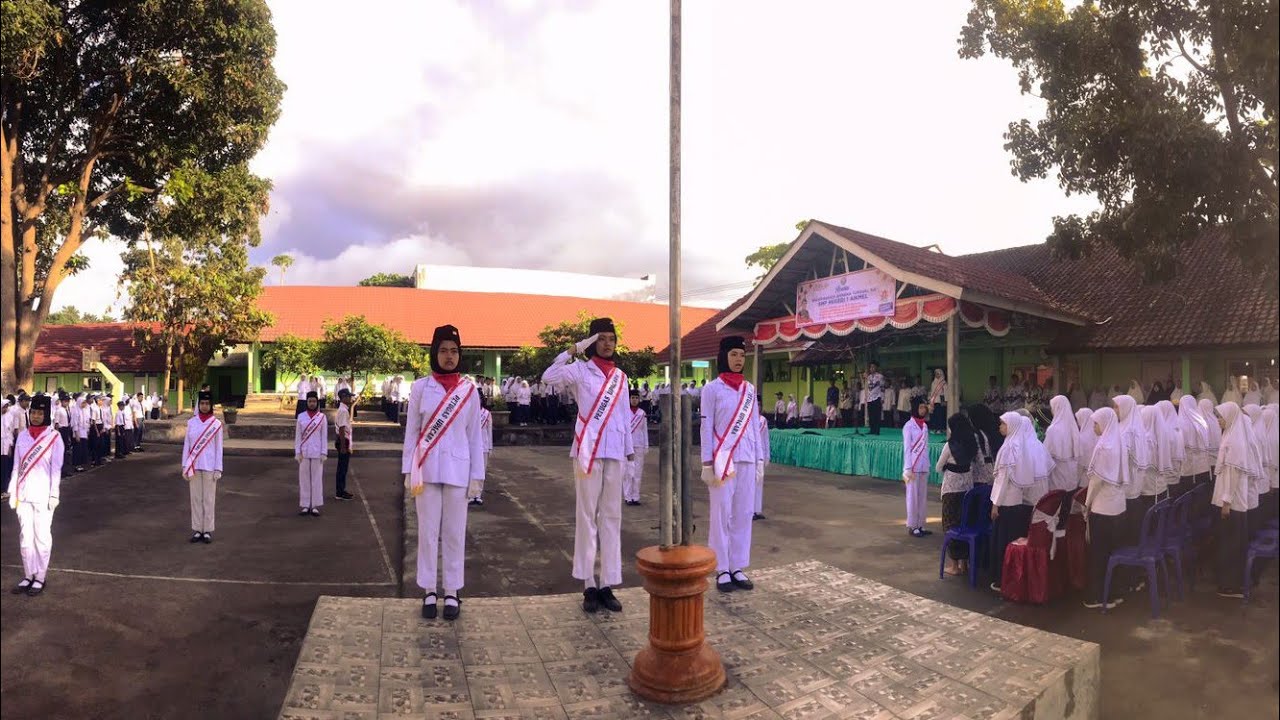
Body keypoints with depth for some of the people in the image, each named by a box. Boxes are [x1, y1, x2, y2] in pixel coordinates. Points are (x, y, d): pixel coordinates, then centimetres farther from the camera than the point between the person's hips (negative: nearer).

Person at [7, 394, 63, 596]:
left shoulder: (54, 437, -7)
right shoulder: (22, 435, 4)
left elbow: (56, 468, -7)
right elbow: (16, 466, 9)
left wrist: (54, 495, -9)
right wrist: (12, 492, 6)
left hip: (43, 495, -4)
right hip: (23, 494, 4)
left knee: (42, 537, 3)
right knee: (25, 537, 10)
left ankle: (40, 578, 12)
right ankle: (28, 576, 20)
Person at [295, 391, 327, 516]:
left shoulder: (322, 417, 0)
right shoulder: (301, 416, 2)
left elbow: (324, 436, 0)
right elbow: (297, 436, 3)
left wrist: (324, 453, -5)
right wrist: (297, 452, -4)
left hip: (317, 453, -1)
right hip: (304, 453, 1)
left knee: (317, 478, 2)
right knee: (304, 478, 4)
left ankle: (315, 506, 8)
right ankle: (305, 505, 11)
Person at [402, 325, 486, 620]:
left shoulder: (469, 390, 3)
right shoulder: (420, 387, 2)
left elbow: (475, 435, 5)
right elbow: (411, 431, 4)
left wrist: (477, 475, 1)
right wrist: (408, 471, -1)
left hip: (457, 469, 0)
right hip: (427, 469, 0)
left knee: (455, 532, 5)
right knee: (428, 531, 5)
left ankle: (452, 592, 15)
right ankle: (429, 592, 16)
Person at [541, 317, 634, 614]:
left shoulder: (621, 376, 14)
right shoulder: (580, 370, 0)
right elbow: (549, 377, -17)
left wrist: (629, 447, 16)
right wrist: (571, 350, -15)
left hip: (614, 451, 5)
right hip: (588, 449, -4)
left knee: (612, 516, 6)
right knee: (587, 515, 0)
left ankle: (607, 584, 13)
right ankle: (589, 585, 7)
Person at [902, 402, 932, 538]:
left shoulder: (925, 425, 12)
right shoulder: (909, 426, -8)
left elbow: (926, 447, 14)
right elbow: (906, 448, -10)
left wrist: (928, 466, 10)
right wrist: (908, 468, -14)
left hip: (924, 467, 7)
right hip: (913, 467, -7)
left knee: (923, 496, 9)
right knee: (913, 496, -1)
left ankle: (921, 525, 16)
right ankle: (912, 526, 6)